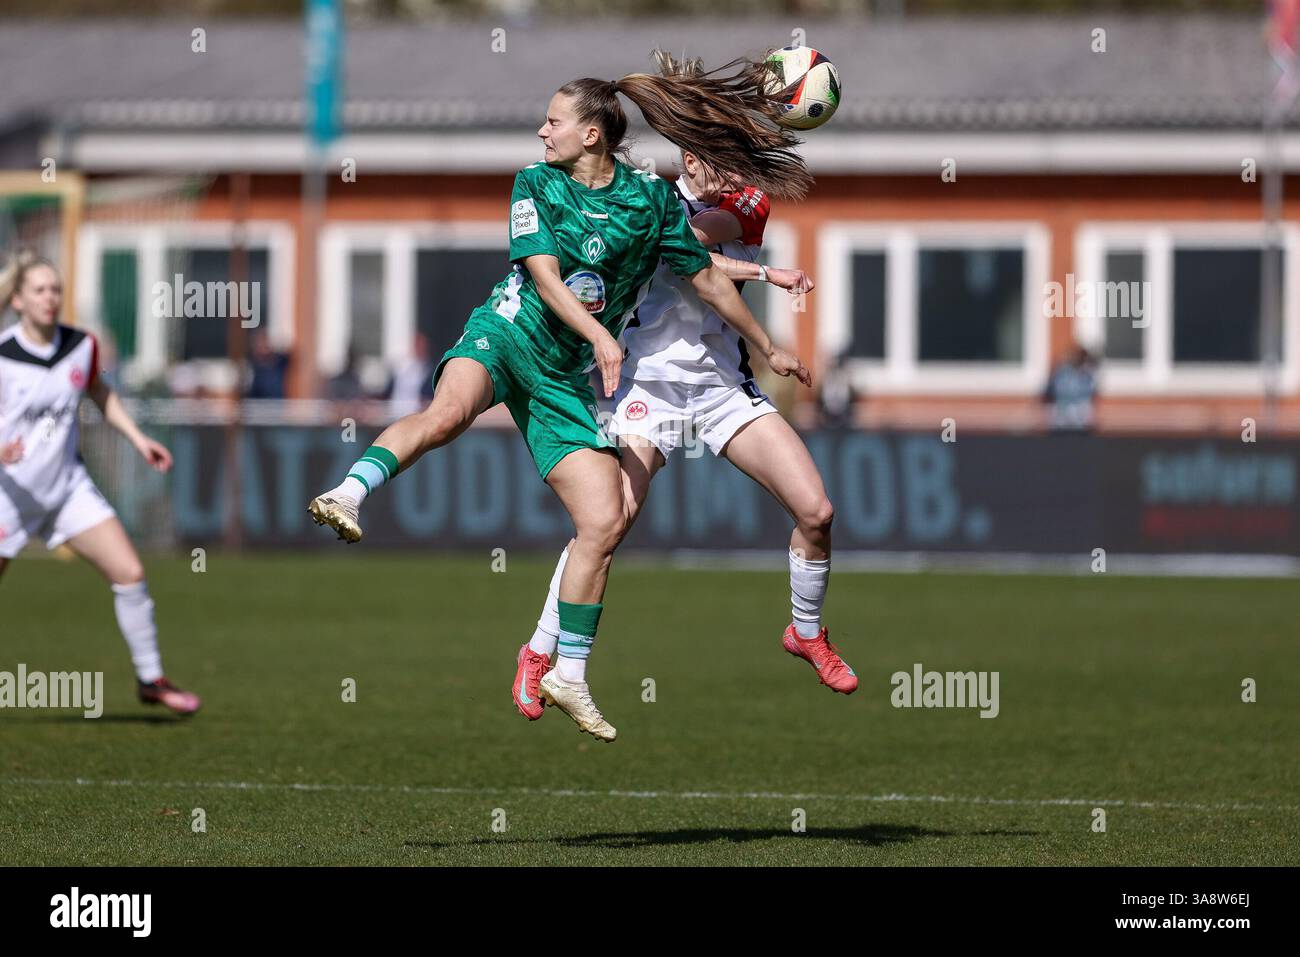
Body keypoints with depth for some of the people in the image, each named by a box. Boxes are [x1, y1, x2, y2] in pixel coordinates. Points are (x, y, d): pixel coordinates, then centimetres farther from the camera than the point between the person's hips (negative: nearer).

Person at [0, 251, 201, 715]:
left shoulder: (82, 346, -3)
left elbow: (100, 394, 18)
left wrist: (137, 438, 9)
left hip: (67, 486, 4)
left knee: (130, 573, -6)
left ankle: (151, 679, 9)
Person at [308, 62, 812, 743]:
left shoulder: (652, 198, 3)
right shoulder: (536, 183, 0)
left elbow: (707, 279, 13)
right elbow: (544, 275, -10)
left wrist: (768, 350, 20)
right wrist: (601, 337, -26)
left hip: (567, 374, 2)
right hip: (506, 332, -2)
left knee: (604, 523, -5)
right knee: (450, 410, -38)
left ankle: (568, 677, 5)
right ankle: (348, 496, -48)